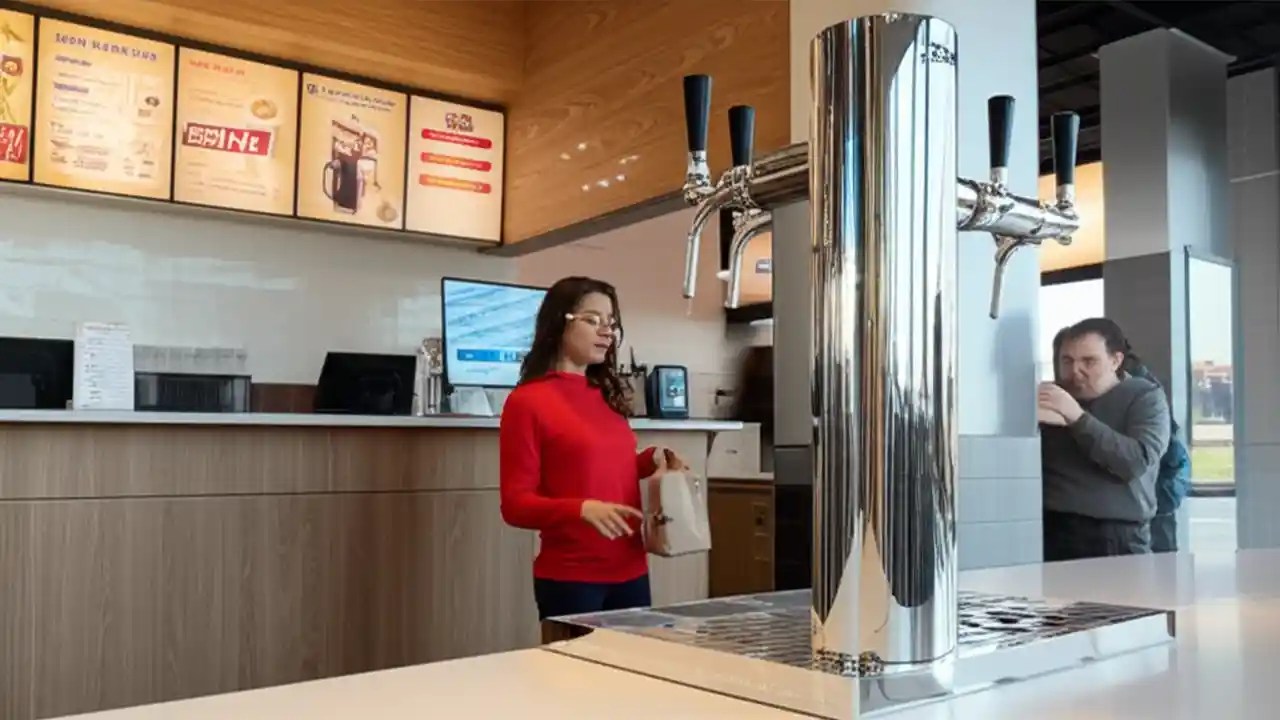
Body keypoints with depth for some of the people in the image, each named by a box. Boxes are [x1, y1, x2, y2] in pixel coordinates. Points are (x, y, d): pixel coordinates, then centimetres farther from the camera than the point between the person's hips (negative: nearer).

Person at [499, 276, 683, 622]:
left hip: (631, 571, 7)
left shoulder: (608, 395, 10)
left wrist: (652, 460, 2)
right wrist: (583, 509, -26)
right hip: (569, 577, -6)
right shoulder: (527, 402, -9)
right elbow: (515, 504, -11)